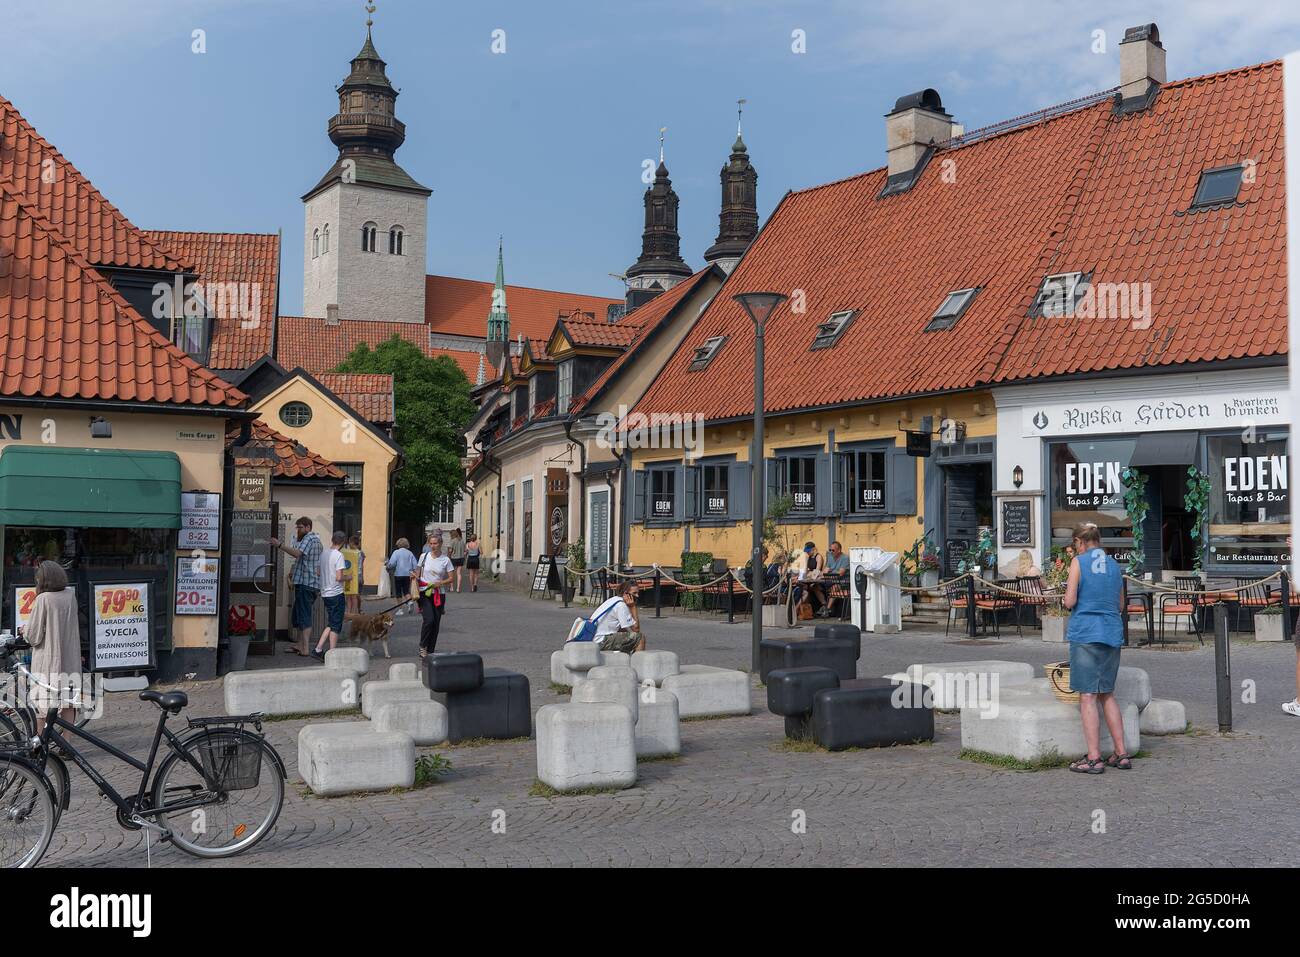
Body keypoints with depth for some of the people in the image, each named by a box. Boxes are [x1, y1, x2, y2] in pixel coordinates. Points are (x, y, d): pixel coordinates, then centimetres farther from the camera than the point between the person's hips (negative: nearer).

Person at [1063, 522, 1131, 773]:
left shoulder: (1078, 562, -5)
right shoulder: (1114, 565, 12)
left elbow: (1070, 601, -10)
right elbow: (1120, 606, 18)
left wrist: (1067, 595, 11)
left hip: (1085, 633, -6)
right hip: (1112, 633, 6)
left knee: (1087, 696, -2)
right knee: (1107, 695, 16)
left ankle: (1094, 758, -4)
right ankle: (1122, 754, 16)